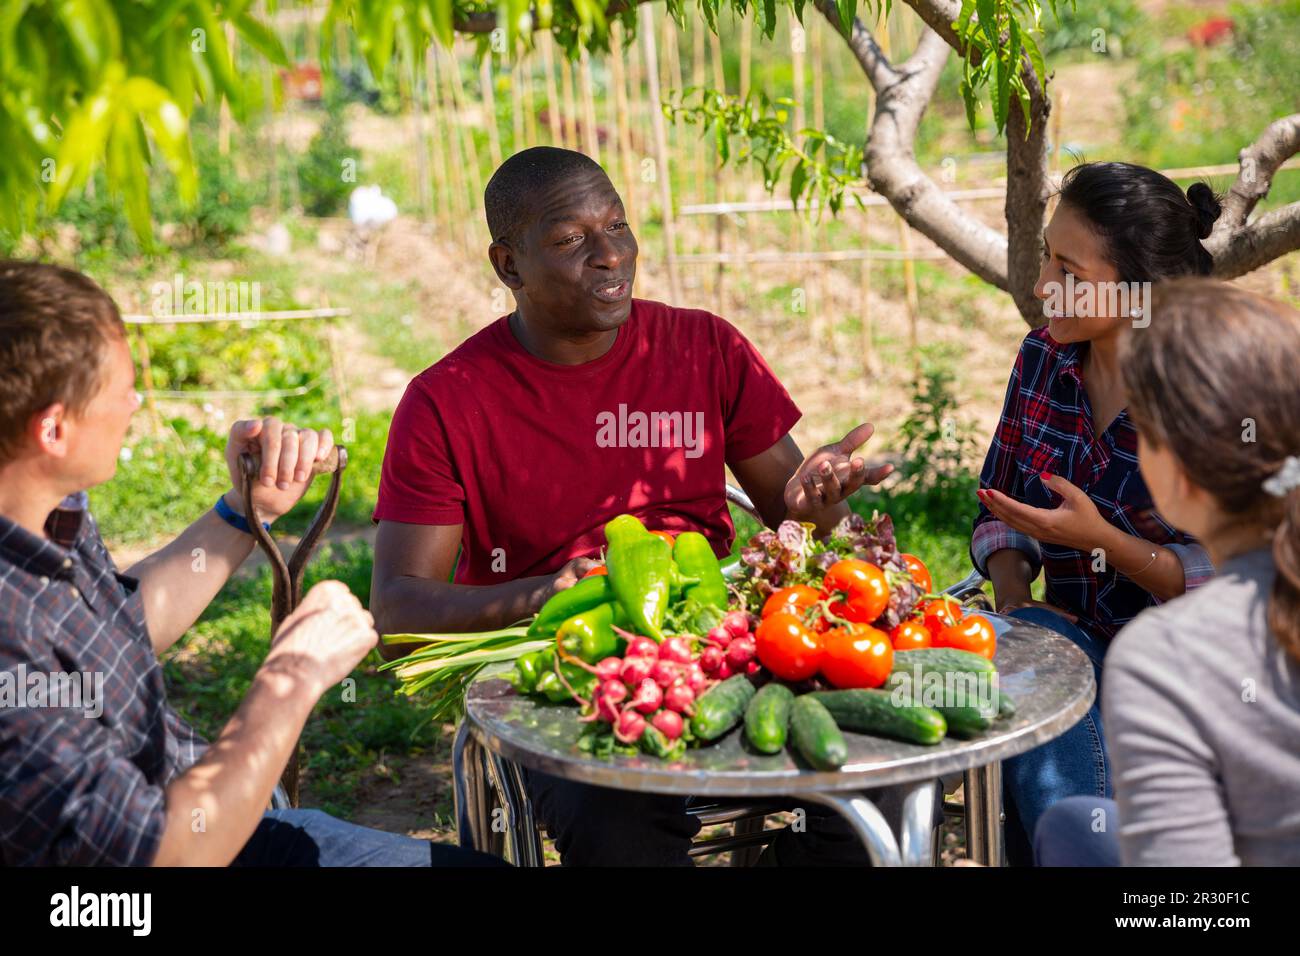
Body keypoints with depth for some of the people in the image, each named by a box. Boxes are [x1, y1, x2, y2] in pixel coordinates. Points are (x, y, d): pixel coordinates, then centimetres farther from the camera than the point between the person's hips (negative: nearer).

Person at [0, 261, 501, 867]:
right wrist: (294, 676, -24)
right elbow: (168, 852, -31)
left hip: (210, 822, 8)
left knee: (483, 859, 11)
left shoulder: (55, 517, -4)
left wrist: (248, 510, 10)